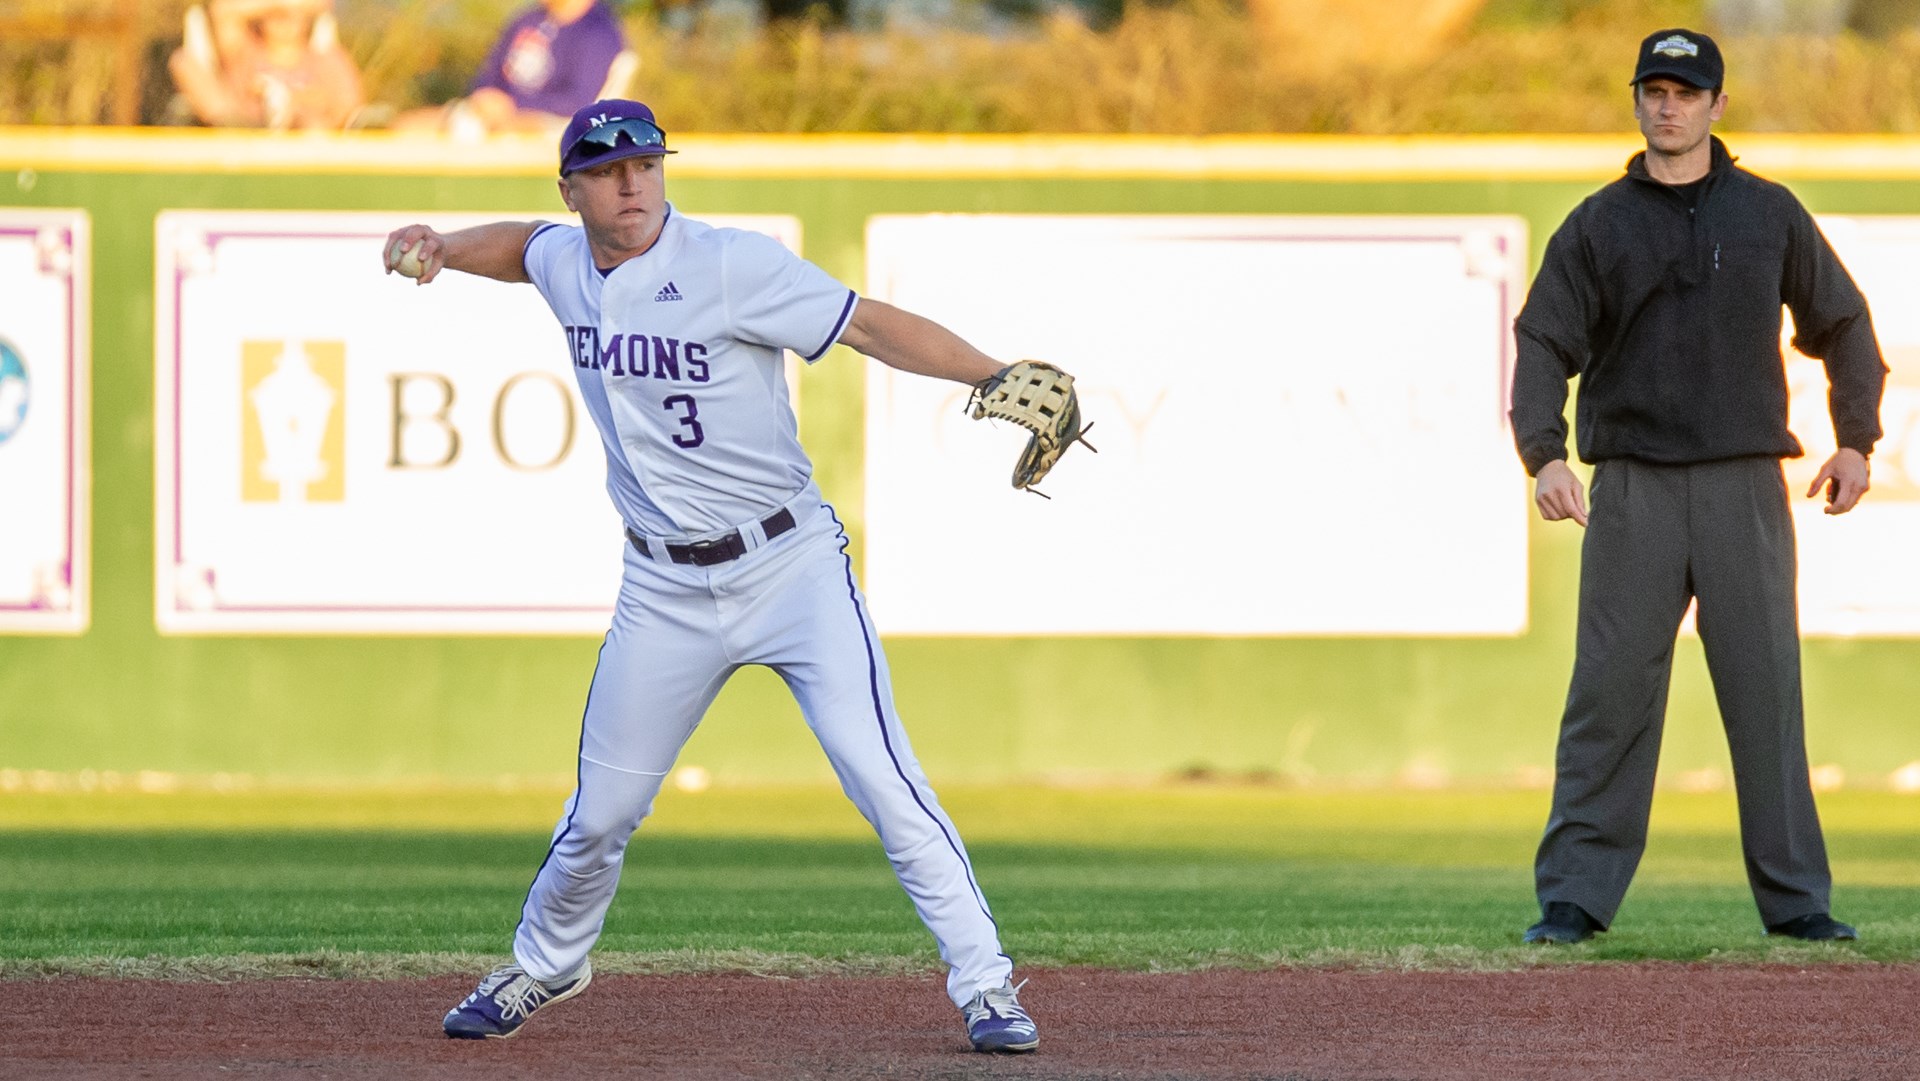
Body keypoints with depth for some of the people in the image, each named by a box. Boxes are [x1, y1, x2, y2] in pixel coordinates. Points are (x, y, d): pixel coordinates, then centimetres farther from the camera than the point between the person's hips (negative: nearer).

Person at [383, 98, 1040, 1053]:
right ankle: (543, 967, 37)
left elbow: (871, 326, -17)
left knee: (883, 783, -15)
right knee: (600, 815, 11)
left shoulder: (733, 266, -15)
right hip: (666, 594, 5)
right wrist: (443, 248, 9)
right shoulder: (566, 266, 3)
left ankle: (985, 988, -9)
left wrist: (997, 376, -29)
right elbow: (528, 247, 28)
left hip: (791, 568, -5)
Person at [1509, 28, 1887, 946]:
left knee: (1767, 691, -1)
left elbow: (1840, 322, 17)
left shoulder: (1769, 215, 9)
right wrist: (1544, 454, -17)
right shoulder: (1597, 226, 6)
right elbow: (1544, 345, -1)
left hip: (1746, 490, 1)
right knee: (1609, 695, -5)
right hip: (1634, 495, -1)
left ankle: (1795, 898, 3)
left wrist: (1856, 440, 9)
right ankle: (1575, 898, -2)